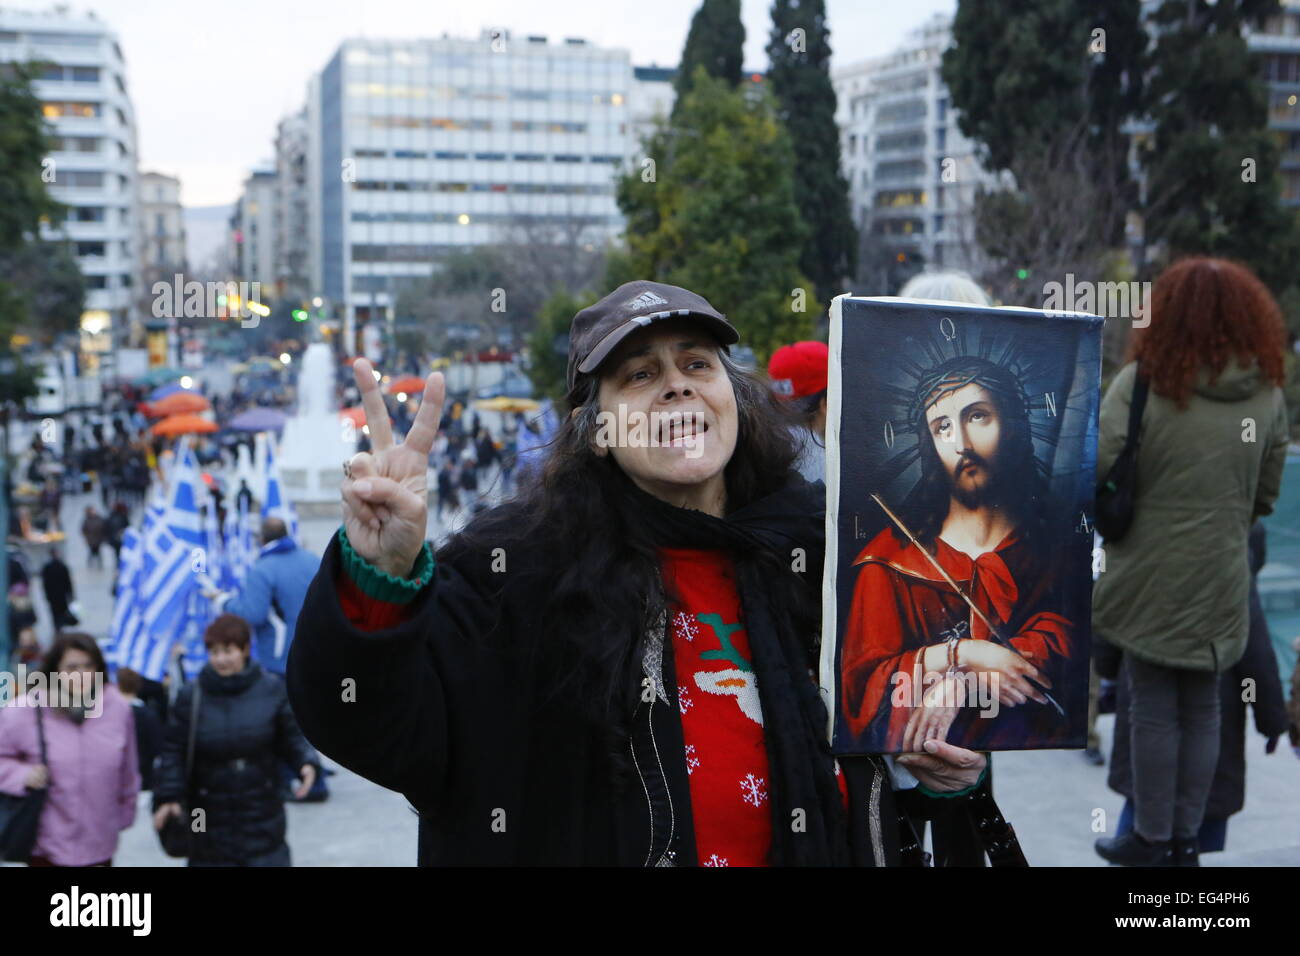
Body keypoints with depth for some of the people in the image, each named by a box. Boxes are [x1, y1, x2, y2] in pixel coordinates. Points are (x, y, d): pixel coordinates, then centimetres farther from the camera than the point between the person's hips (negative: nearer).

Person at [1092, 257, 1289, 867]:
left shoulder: (1143, 381, -14)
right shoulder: (1267, 391, -1)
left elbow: (1093, 465, -21)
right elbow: (1266, 494, 6)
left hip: (1150, 578, -3)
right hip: (1221, 582, 4)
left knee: (1154, 708, 7)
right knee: (1202, 710, 15)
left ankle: (1152, 840, 17)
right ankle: (1186, 840, 24)